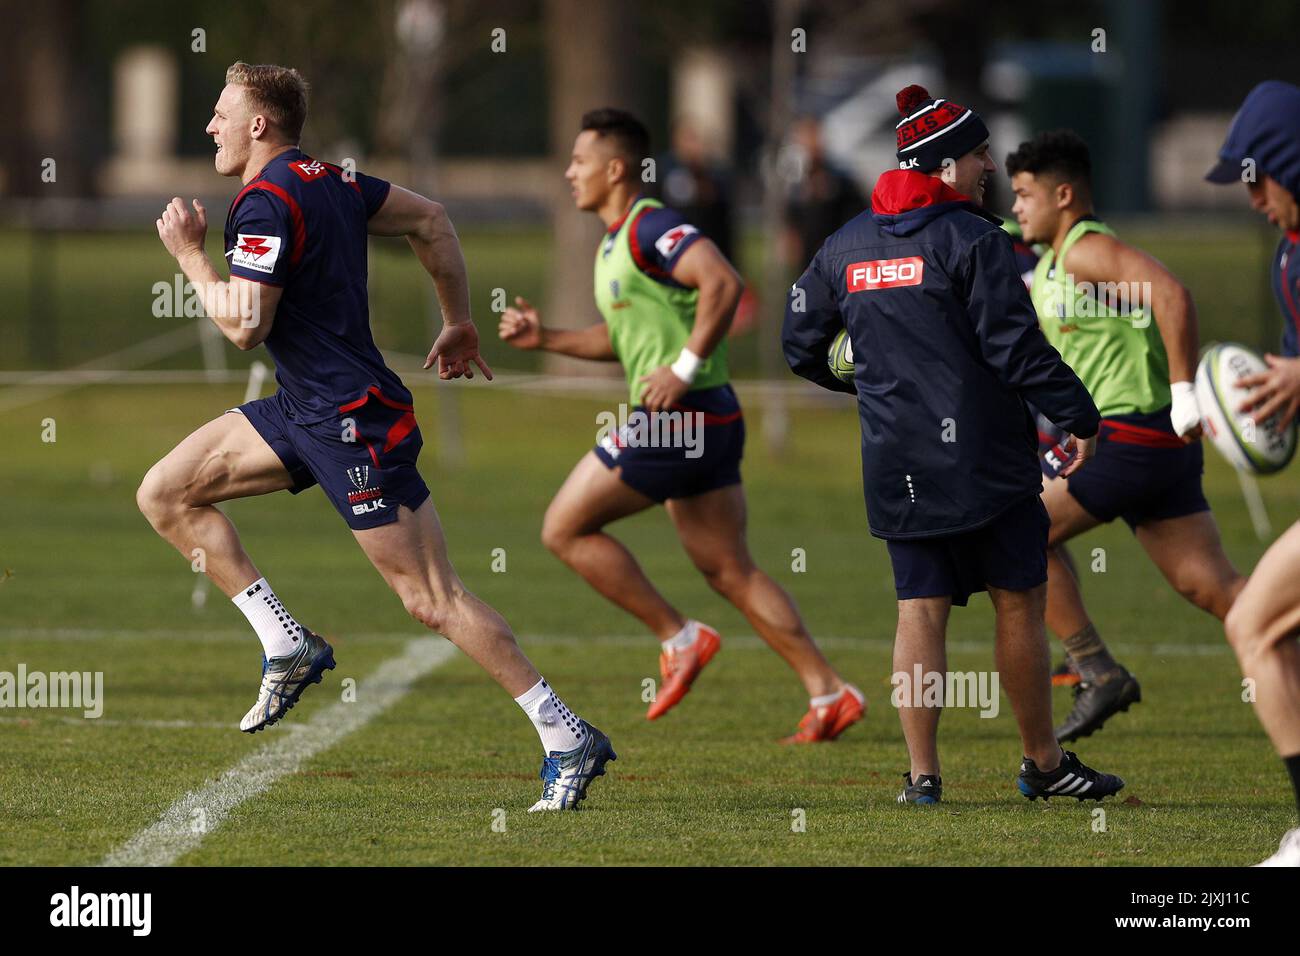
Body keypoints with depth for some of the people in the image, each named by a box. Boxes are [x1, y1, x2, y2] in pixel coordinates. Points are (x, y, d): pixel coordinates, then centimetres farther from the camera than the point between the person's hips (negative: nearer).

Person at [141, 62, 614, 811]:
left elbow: (245, 325, -21)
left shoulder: (266, 203, -17)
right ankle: (287, 646, 8)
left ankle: (568, 739, -5)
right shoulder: (325, 180, 11)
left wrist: (191, 256, -7)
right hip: (305, 411, 10)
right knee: (166, 494, 8)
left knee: (431, 599, -9)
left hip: (353, 423, -10)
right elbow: (430, 220, 18)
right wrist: (460, 323, 24)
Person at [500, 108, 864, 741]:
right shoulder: (615, 243, 20)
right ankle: (829, 695, 3)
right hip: (707, 423, 10)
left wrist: (685, 367, -26)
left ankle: (679, 638, -2)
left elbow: (723, 283, -26)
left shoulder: (651, 227, -12)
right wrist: (545, 338, 21)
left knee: (565, 528, -2)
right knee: (731, 574, 9)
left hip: (677, 416, -10)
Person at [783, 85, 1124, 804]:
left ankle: (922, 775, -2)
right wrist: (1081, 418, -8)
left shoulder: (843, 246, 10)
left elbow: (800, 345, 17)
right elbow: (1017, 346, -15)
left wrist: (849, 383, 36)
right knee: (1019, 604, 5)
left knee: (920, 610, 5)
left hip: (895, 467, 6)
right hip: (986, 459, -6)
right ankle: (1043, 765, 12)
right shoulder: (971, 239, -11)